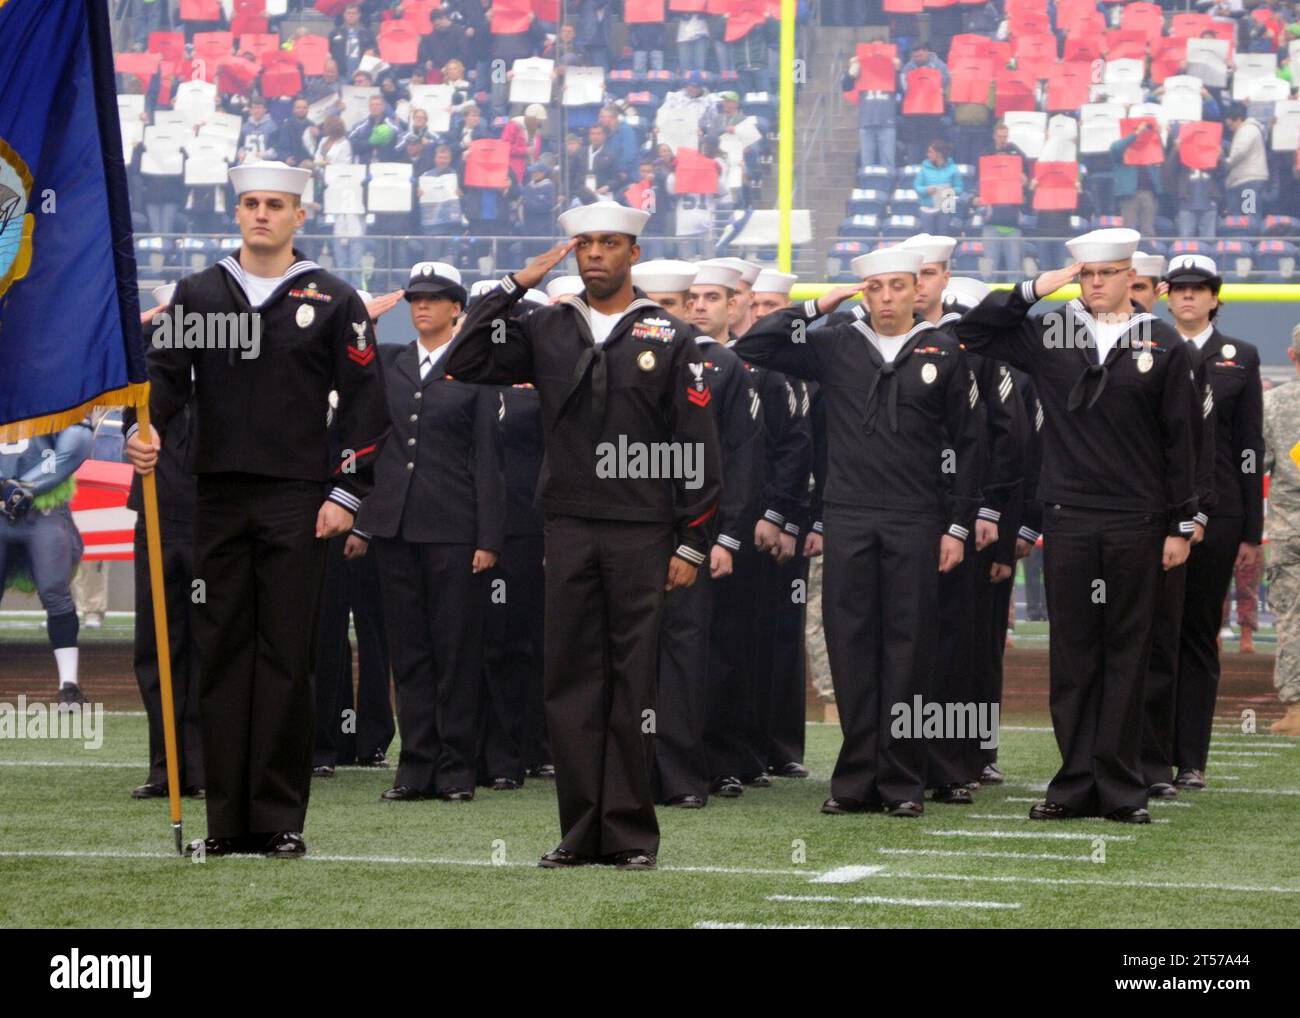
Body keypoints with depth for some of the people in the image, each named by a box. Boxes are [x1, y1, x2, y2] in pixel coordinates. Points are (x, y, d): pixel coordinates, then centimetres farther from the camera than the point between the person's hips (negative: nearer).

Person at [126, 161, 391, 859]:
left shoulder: (333, 302, 4)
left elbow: (364, 402, 2)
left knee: (286, 657, -2)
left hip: (297, 501, -2)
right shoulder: (197, 294, 10)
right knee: (221, 655, 3)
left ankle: (281, 820, 2)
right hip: (218, 499, 3)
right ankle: (227, 820, 7)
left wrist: (346, 492, -5)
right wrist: (145, 431, -17)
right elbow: (167, 372, 4)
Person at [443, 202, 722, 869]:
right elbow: (464, 364, 1)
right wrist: (514, 286, -1)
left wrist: (691, 543, -5)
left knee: (635, 682, 0)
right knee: (570, 681, 3)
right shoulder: (546, 329, 10)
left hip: (642, 532, -2)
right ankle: (580, 832, 8)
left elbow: (698, 449, 1)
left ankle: (631, 833, 4)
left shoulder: (669, 337, 3)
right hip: (568, 530, 2)